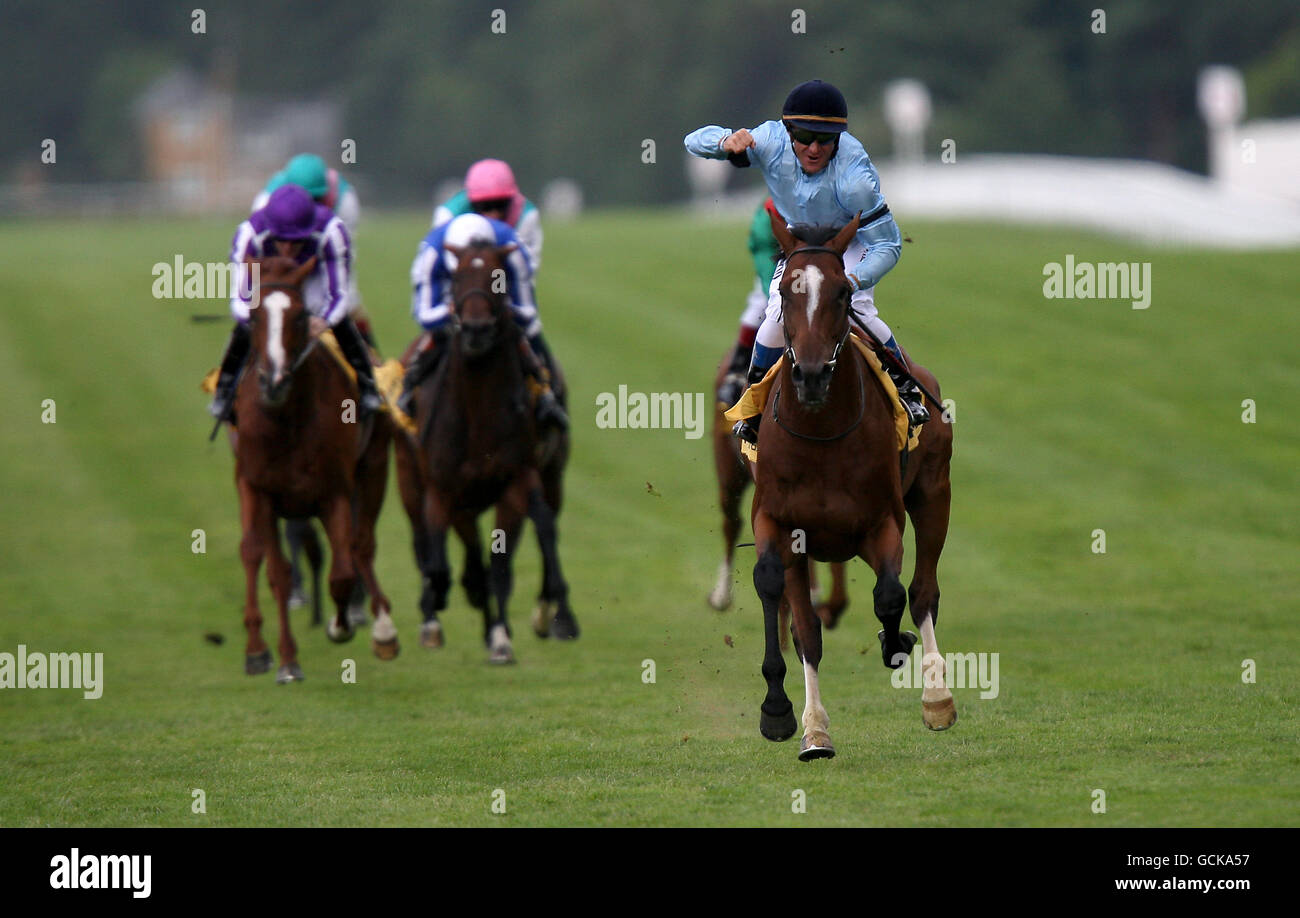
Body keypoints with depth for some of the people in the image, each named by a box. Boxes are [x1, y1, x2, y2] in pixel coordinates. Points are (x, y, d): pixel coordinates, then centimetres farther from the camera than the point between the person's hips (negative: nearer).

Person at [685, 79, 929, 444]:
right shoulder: (772, 143, -31)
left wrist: (851, 282, -52)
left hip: (852, 242, -3)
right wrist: (726, 142, -50)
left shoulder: (854, 175, -39)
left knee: (859, 311, -22)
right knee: (779, 314, -16)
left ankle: (906, 387, 5)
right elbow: (695, 141, -26)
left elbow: (888, 244, -35)